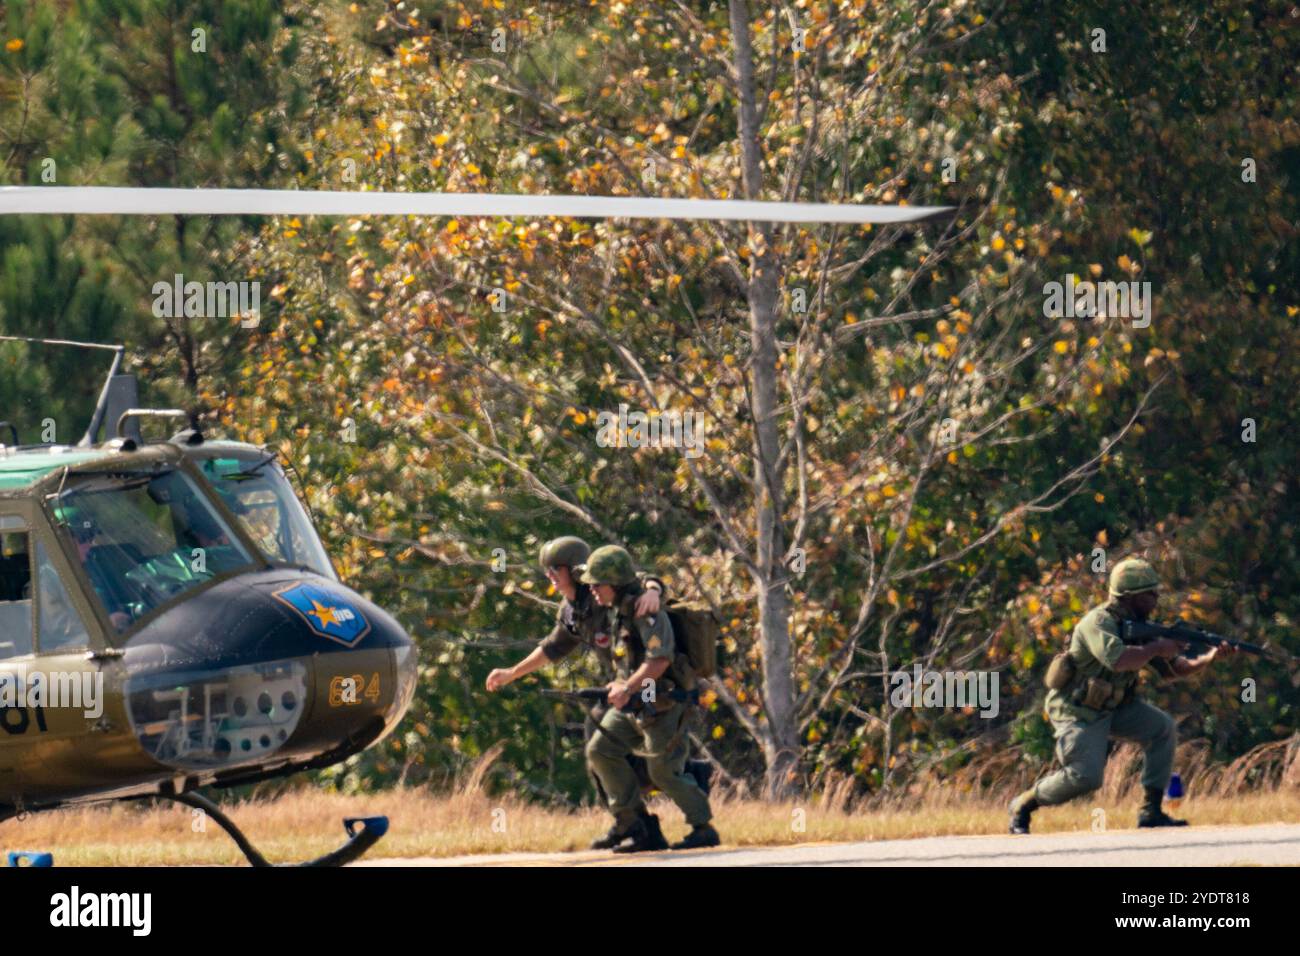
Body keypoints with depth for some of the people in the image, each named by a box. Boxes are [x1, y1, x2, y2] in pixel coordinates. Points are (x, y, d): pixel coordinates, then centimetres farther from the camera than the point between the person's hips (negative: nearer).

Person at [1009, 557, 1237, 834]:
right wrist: (1156, 648, -28)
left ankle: (1151, 811, -6)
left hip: (1114, 707, 8)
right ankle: (1023, 805, 4)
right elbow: (1117, 659, -41)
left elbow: (1172, 669, 8)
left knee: (1163, 729, -11)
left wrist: (1209, 658, -8)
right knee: (1085, 777, -21)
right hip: (1078, 711, -8)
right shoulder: (1099, 622, -23)